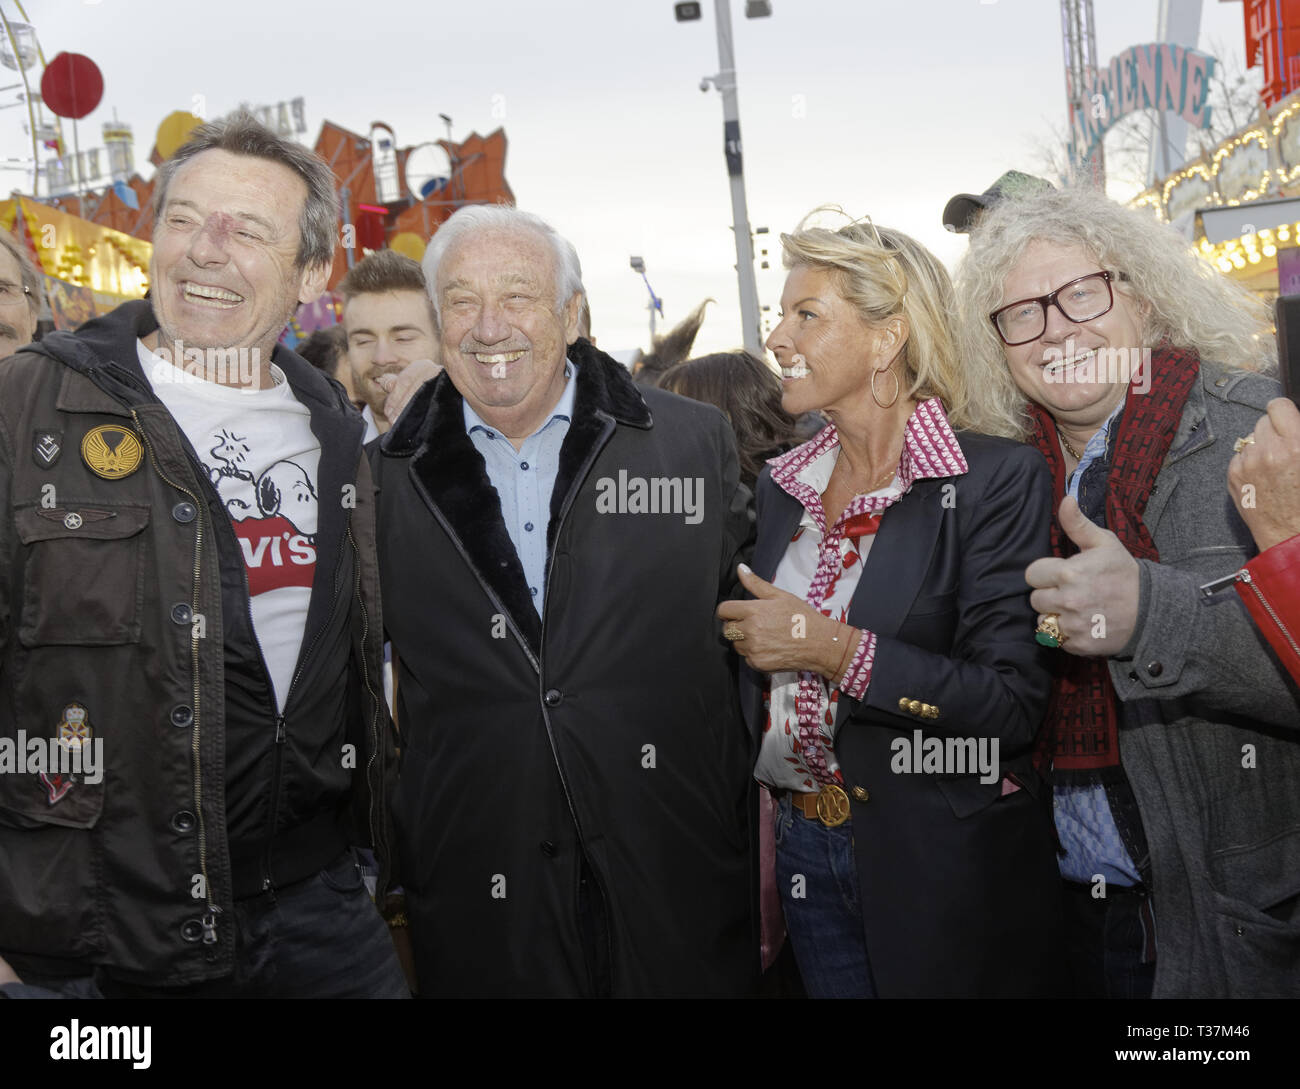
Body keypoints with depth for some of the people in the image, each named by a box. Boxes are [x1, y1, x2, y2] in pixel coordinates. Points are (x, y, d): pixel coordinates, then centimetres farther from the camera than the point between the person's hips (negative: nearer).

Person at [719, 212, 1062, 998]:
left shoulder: (998, 477, -13)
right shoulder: (783, 484, 5)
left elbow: (1014, 703, -19)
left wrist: (831, 647, -22)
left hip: (947, 867, -5)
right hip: (806, 853, 5)